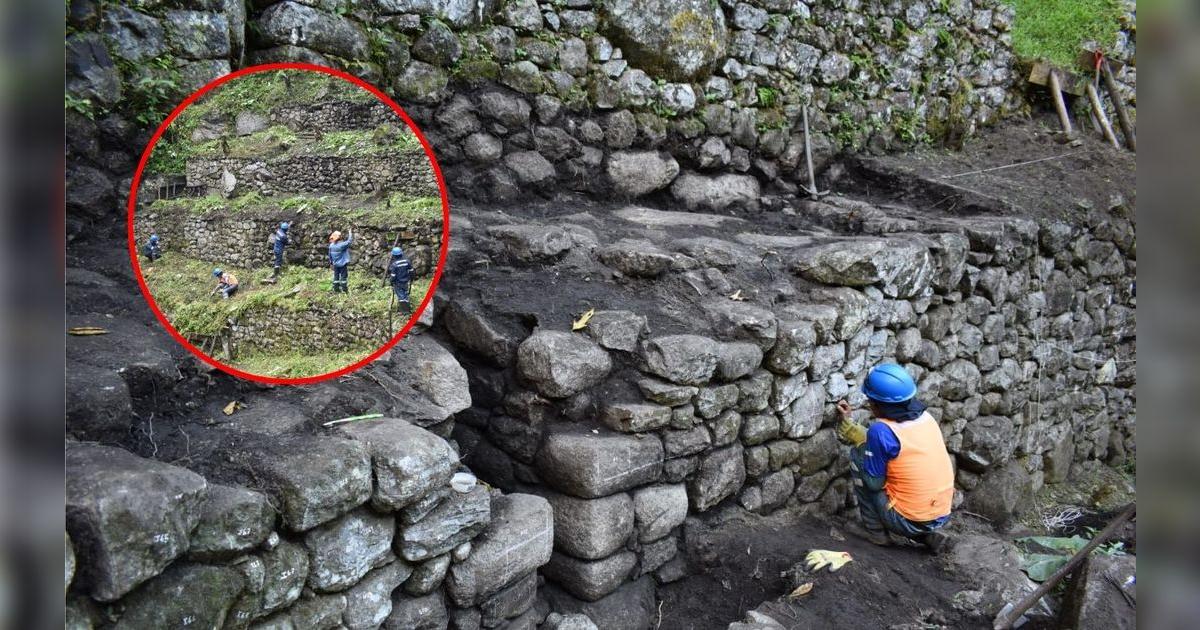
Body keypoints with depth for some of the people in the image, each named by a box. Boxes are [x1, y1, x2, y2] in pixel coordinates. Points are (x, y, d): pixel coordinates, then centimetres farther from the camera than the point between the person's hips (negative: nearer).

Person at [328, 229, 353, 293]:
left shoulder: (331, 245, -3)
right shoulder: (342, 245, -21)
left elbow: (330, 255, 6)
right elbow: (349, 241, -13)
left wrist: (331, 262, 19)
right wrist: (351, 233, -2)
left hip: (335, 264, 5)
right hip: (342, 264, -5)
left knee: (336, 276, 11)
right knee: (343, 276, 3)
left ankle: (336, 289, 15)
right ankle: (344, 289, 6)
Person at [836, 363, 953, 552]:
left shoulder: (881, 430, -20)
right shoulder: (924, 416, 1)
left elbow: (874, 483, -11)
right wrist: (848, 423, 17)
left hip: (908, 521, -7)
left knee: (859, 454, 0)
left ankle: (874, 529, 10)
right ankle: (927, 535, 15)